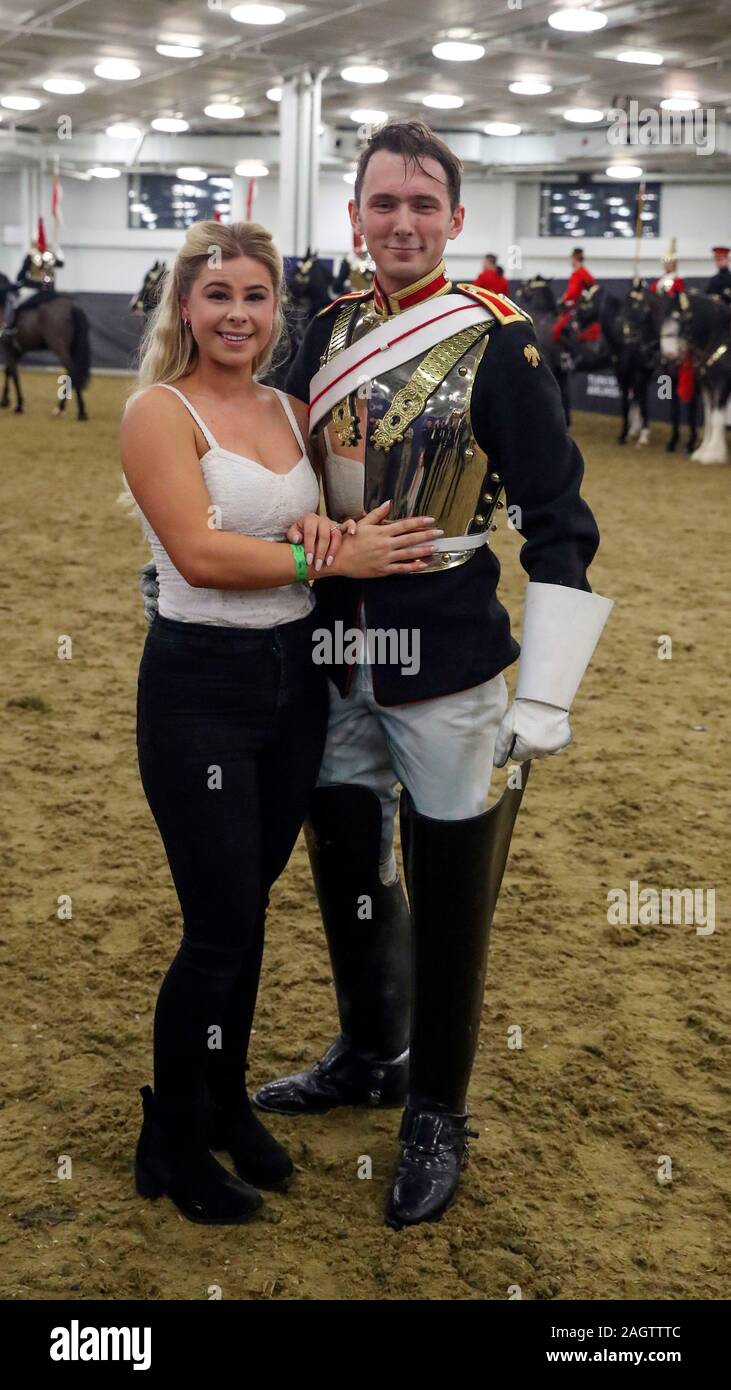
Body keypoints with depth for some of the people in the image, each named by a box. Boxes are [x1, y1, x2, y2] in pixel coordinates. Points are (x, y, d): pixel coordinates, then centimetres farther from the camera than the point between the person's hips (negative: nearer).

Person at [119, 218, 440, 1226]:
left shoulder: (292, 411, 9)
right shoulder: (160, 411, -9)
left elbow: (350, 528, 12)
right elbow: (198, 552, -20)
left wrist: (325, 526, -11)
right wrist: (328, 558, -21)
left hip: (295, 678, 6)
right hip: (201, 686, -6)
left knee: (250, 910, 16)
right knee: (218, 930, 0)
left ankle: (226, 1100, 35)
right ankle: (170, 1144, 20)